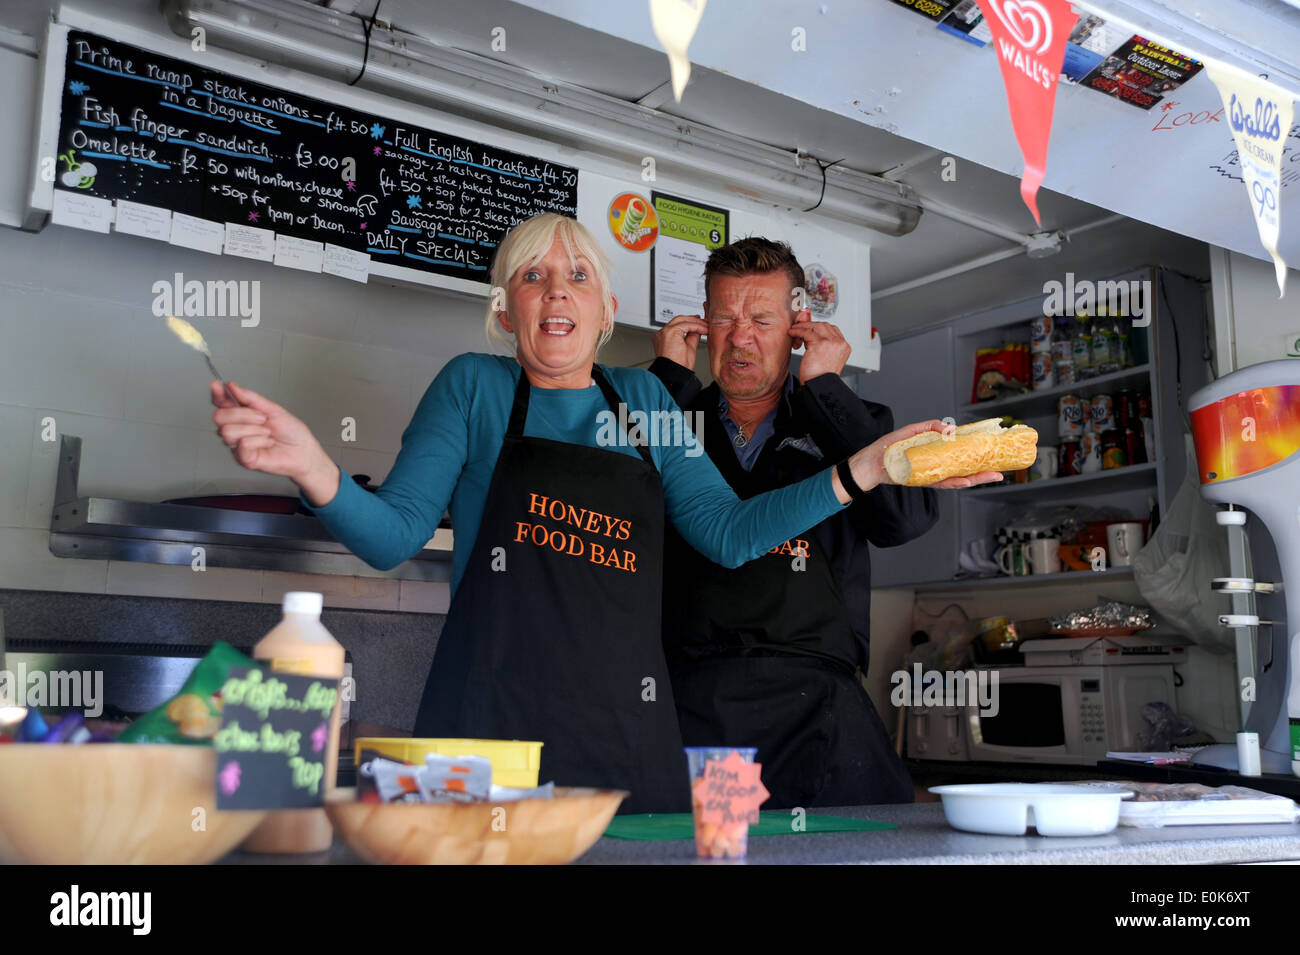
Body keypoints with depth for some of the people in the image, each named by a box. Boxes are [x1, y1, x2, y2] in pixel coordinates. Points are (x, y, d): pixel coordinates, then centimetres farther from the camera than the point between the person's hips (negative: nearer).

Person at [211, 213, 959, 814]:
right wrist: (311, 466, -19)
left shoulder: (644, 399, 16)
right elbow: (394, 535, 1)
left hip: (629, 729, 3)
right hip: (492, 719, -2)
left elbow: (729, 533, 11)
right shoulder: (473, 387, 8)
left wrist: (863, 469, 5)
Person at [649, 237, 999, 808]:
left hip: (815, 709, 1)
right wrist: (670, 374, -1)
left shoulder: (848, 424, 14)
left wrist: (822, 386, -3)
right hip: (690, 709, 0)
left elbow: (907, 518, -5)